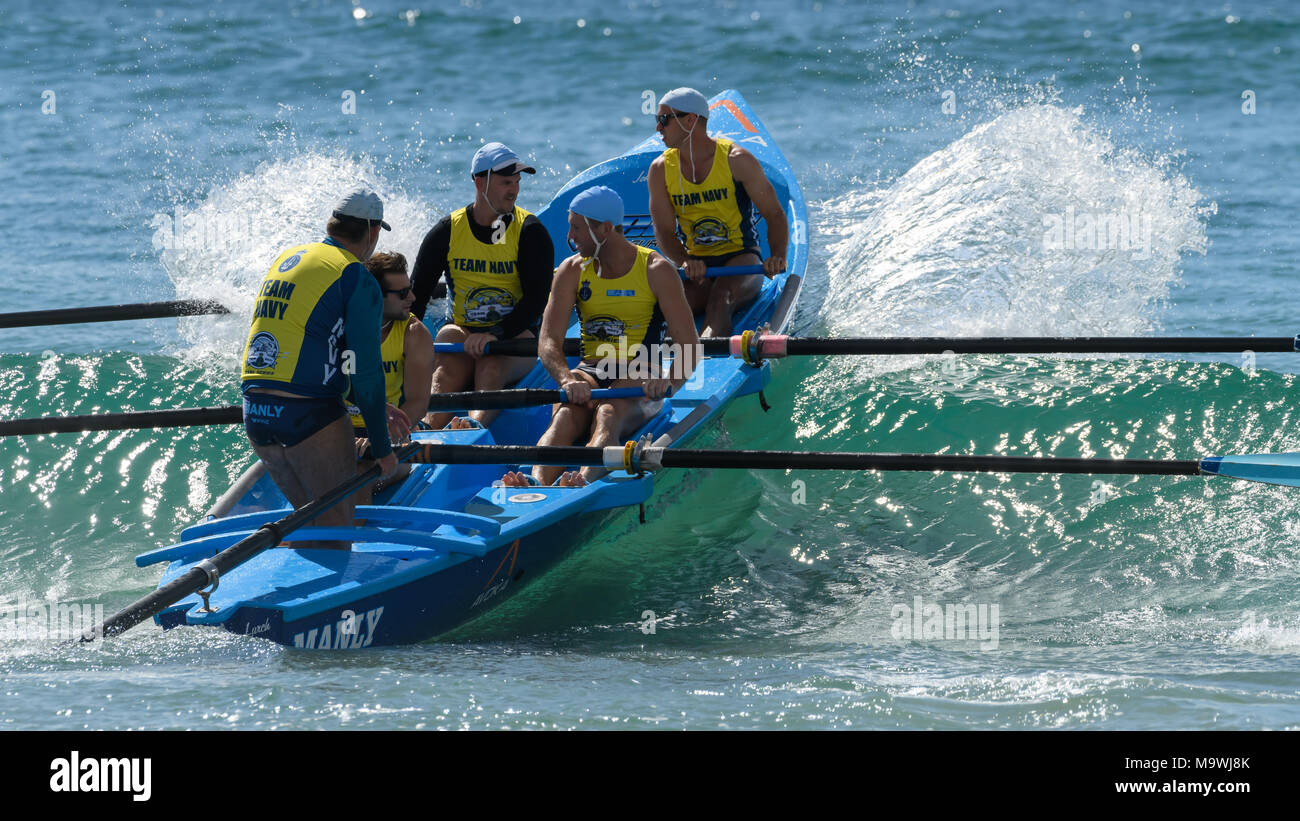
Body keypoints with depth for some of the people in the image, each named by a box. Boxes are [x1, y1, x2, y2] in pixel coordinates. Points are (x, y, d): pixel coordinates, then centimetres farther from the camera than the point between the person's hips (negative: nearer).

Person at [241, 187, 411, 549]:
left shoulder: (285, 260, 18)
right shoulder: (357, 279, -7)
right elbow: (364, 369, -9)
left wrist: (375, 409, 28)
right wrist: (382, 447, 1)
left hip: (254, 411, 7)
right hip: (308, 413, -7)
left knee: (310, 520, 19)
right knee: (337, 526, 3)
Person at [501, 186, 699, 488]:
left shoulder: (657, 271, -3)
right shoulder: (572, 271, 6)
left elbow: (689, 347, -8)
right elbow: (548, 342, -6)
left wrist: (669, 383, -31)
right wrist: (568, 381, -28)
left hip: (638, 379, -3)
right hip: (589, 373, 3)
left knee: (608, 414, -37)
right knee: (567, 414, -32)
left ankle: (585, 480, -67)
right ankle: (537, 483, -61)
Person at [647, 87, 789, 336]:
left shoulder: (736, 160, -6)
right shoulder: (661, 169, 4)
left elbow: (775, 215, -6)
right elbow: (665, 232, -1)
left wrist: (777, 257, -26)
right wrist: (685, 261, -24)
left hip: (741, 260, -3)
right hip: (697, 265, 3)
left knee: (720, 298, -36)